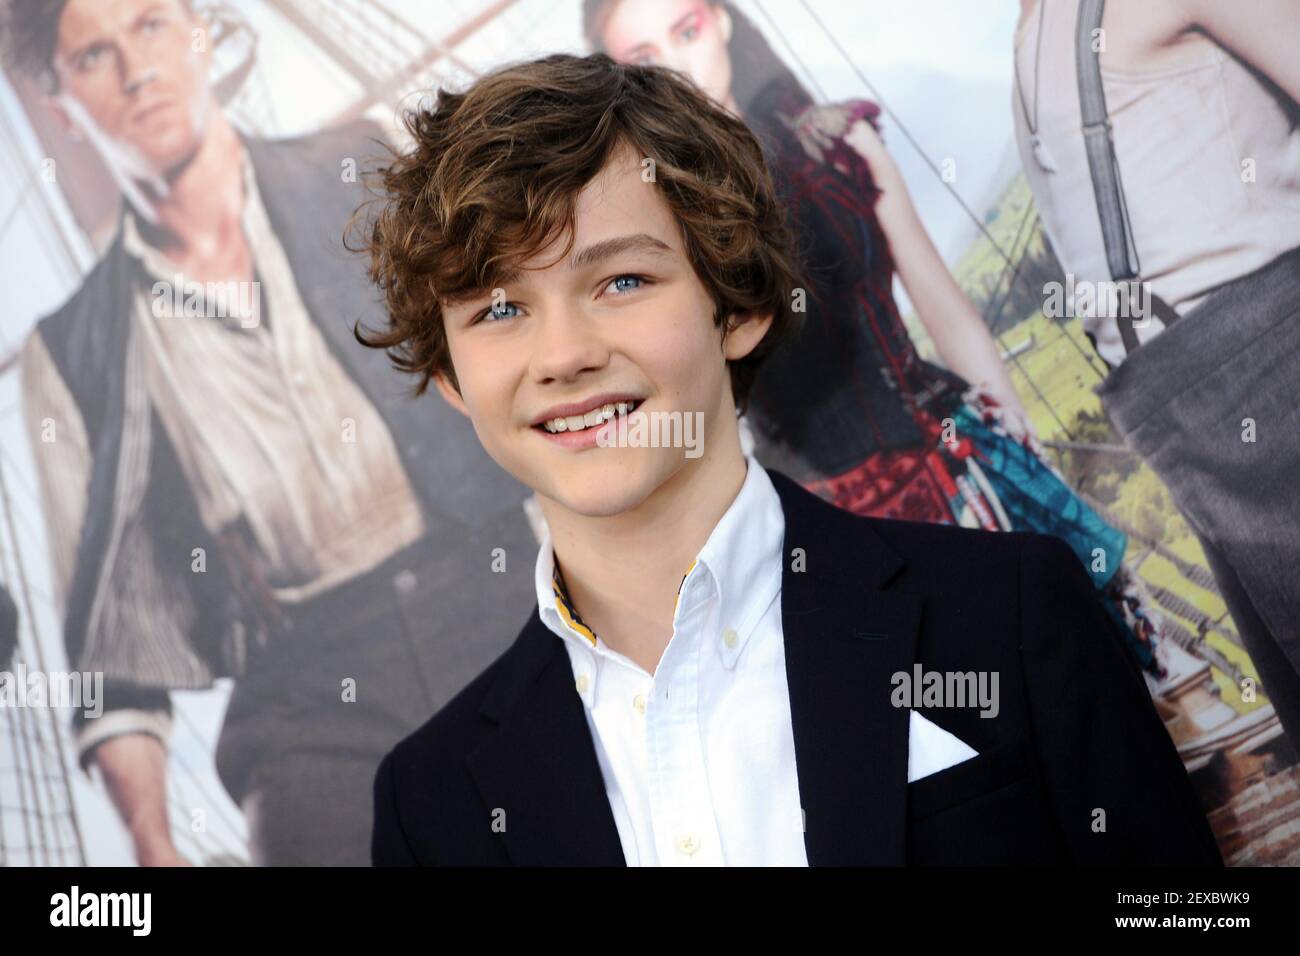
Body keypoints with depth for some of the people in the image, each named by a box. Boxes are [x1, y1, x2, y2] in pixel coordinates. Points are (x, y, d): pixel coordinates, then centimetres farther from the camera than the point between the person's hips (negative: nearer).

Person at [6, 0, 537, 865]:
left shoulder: (368, 173, 14)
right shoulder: (73, 353, 13)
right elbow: (107, 626, 11)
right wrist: (150, 835, 1)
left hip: (497, 607, 0)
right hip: (310, 702, 0)